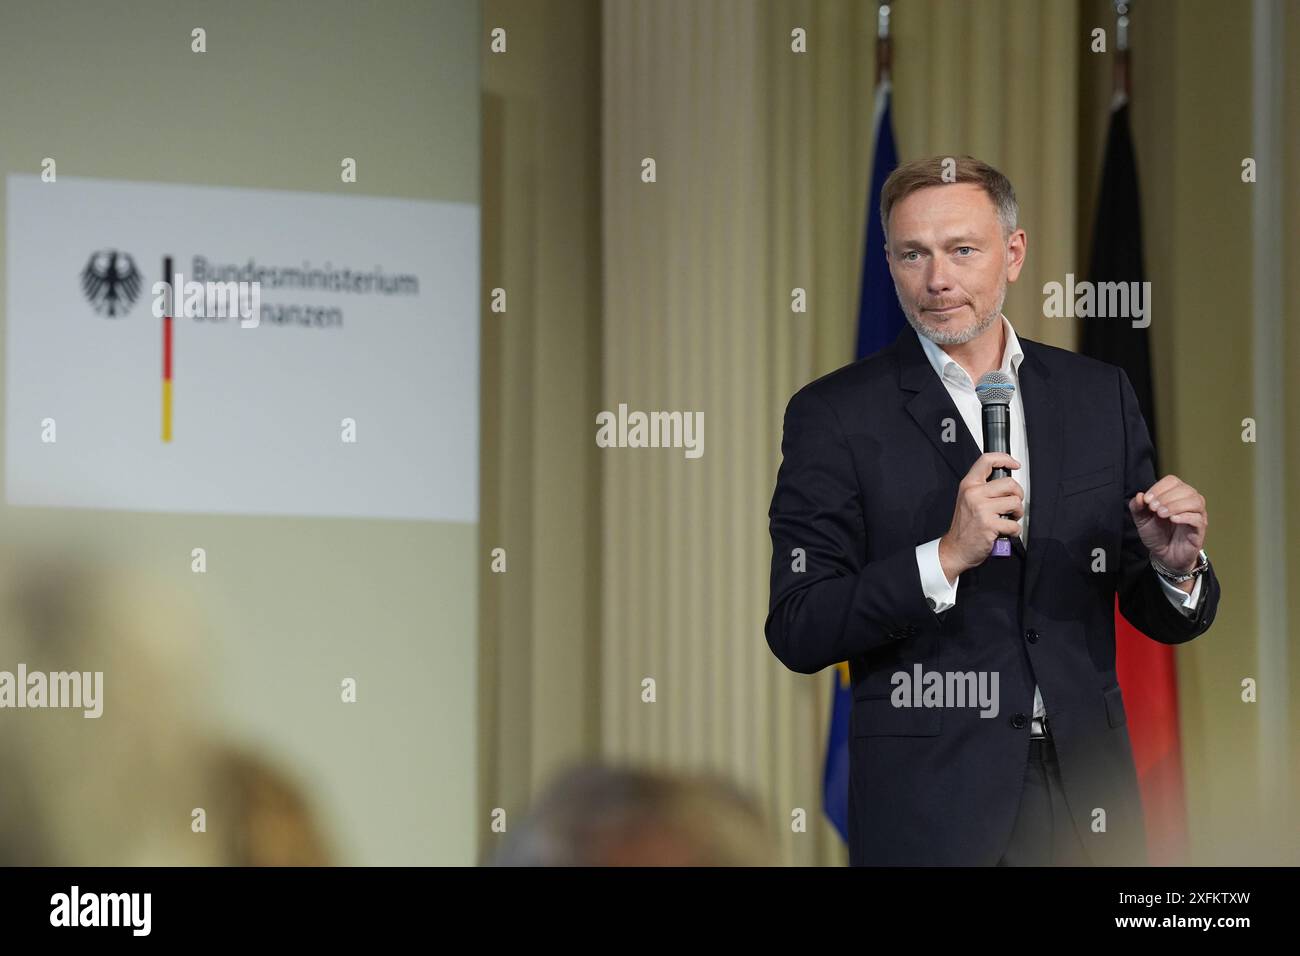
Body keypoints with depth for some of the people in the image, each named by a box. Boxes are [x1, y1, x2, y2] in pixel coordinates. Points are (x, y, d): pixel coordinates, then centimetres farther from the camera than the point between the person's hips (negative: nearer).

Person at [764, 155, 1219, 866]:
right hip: (926, 811, -3)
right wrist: (947, 557, -20)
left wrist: (1176, 570, -12)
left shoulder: (1100, 394, 7)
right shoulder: (832, 415, -4)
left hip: (1084, 803, 3)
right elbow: (796, 633, -10)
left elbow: (1163, 620, 10)